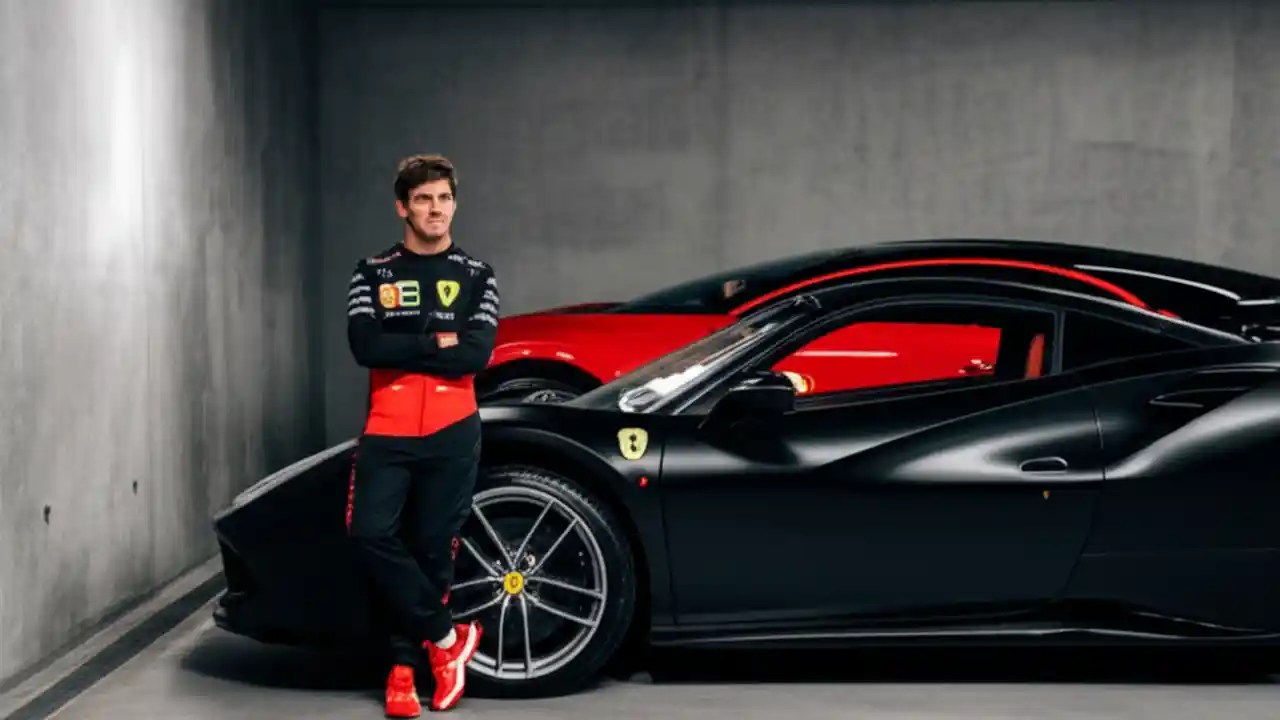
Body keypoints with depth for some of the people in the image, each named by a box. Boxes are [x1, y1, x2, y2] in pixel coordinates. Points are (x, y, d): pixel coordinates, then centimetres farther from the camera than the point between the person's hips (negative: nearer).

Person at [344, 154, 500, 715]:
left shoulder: (476, 276, 7)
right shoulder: (373, 273, 7)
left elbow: (476, 355, -8)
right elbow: (366, 348, -10)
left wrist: (403, 351, -9)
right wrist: (436, 343, -10)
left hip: (452, 435, 0)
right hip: (388, 434, 0)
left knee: (433, 549, 4)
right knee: (370, 534, -15)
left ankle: (405, 665, 18)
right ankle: (446, 636, 1)